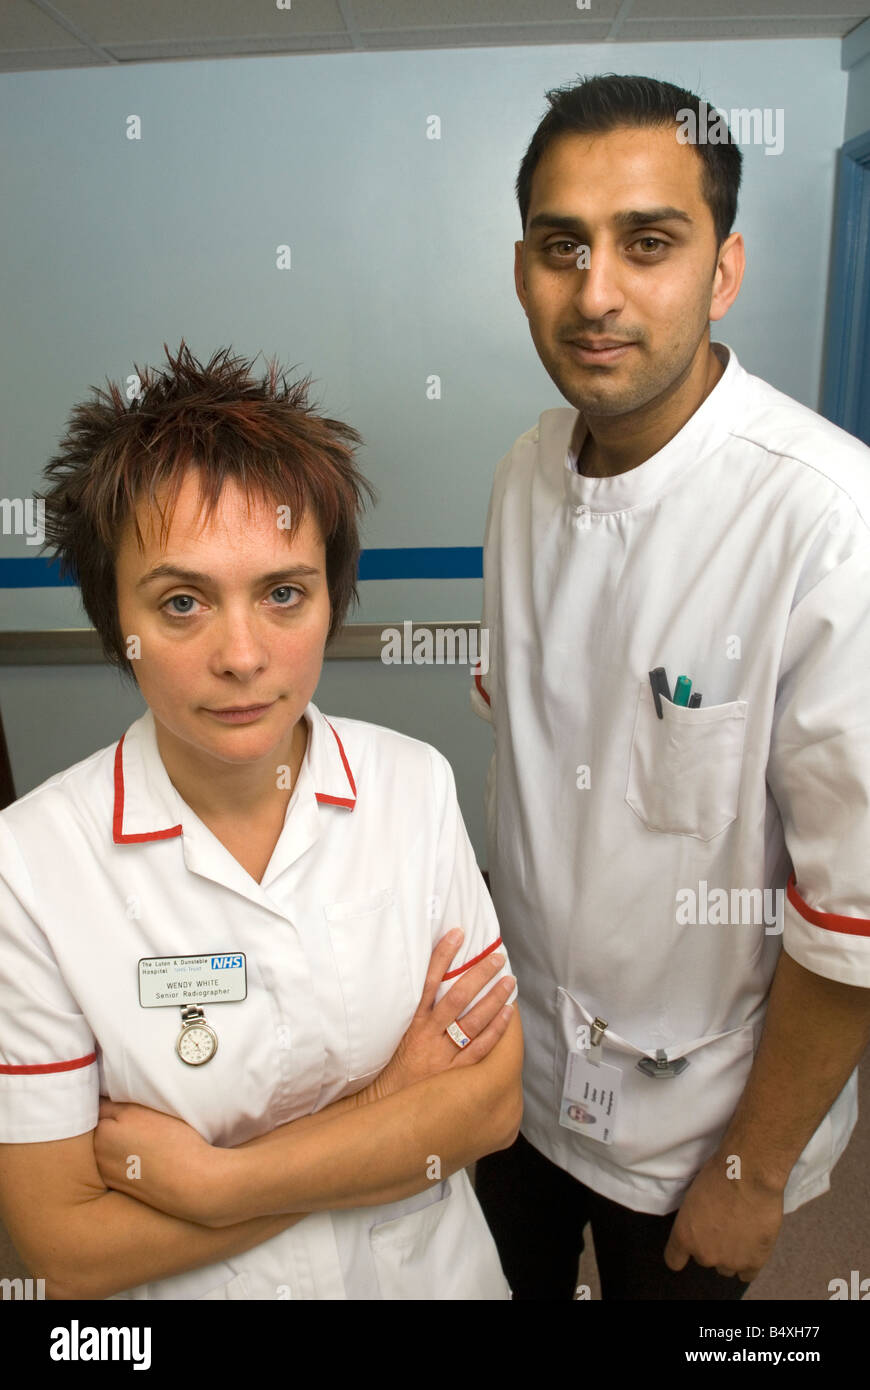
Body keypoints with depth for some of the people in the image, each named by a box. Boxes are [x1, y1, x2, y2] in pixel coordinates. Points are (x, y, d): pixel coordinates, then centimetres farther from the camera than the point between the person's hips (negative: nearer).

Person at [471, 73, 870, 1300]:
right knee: (511, 1279, 28)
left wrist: (754, 1168, -11)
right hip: (519, 1059, 5)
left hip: (698, 1116, -4)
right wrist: (480, 982, 9)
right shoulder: (529, 472, -7)